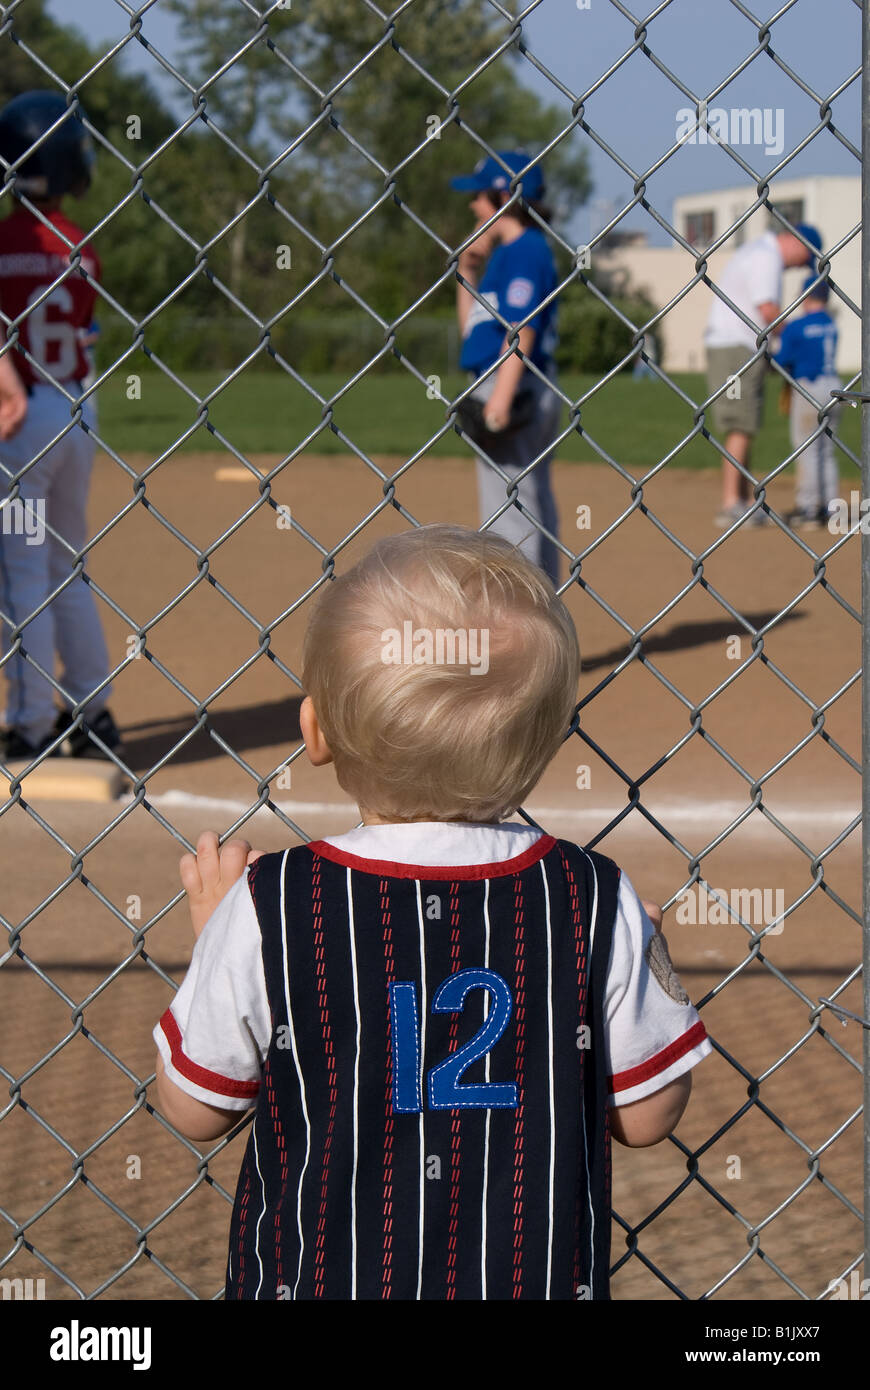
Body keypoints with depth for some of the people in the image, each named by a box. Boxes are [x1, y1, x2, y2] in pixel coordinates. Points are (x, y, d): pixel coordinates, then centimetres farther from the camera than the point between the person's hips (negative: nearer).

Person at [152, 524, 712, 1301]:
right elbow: (647, 1115, -2)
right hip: (543, 1278, 1)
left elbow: (194, 1110, -1)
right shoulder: (598, 904, -13)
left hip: (318, 1274, -1)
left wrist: (213, 934, 12)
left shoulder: (269, 910, -16)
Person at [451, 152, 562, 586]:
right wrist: (467, 273, 18)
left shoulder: (524, 250, -11)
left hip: (516, 387, -11)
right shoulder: (507, 253, 19)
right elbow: (472, 329, 25)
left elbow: (522, 328, -20)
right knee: (533, 504, 13)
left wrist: (501, 396, -27)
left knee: (507, 506, -10)